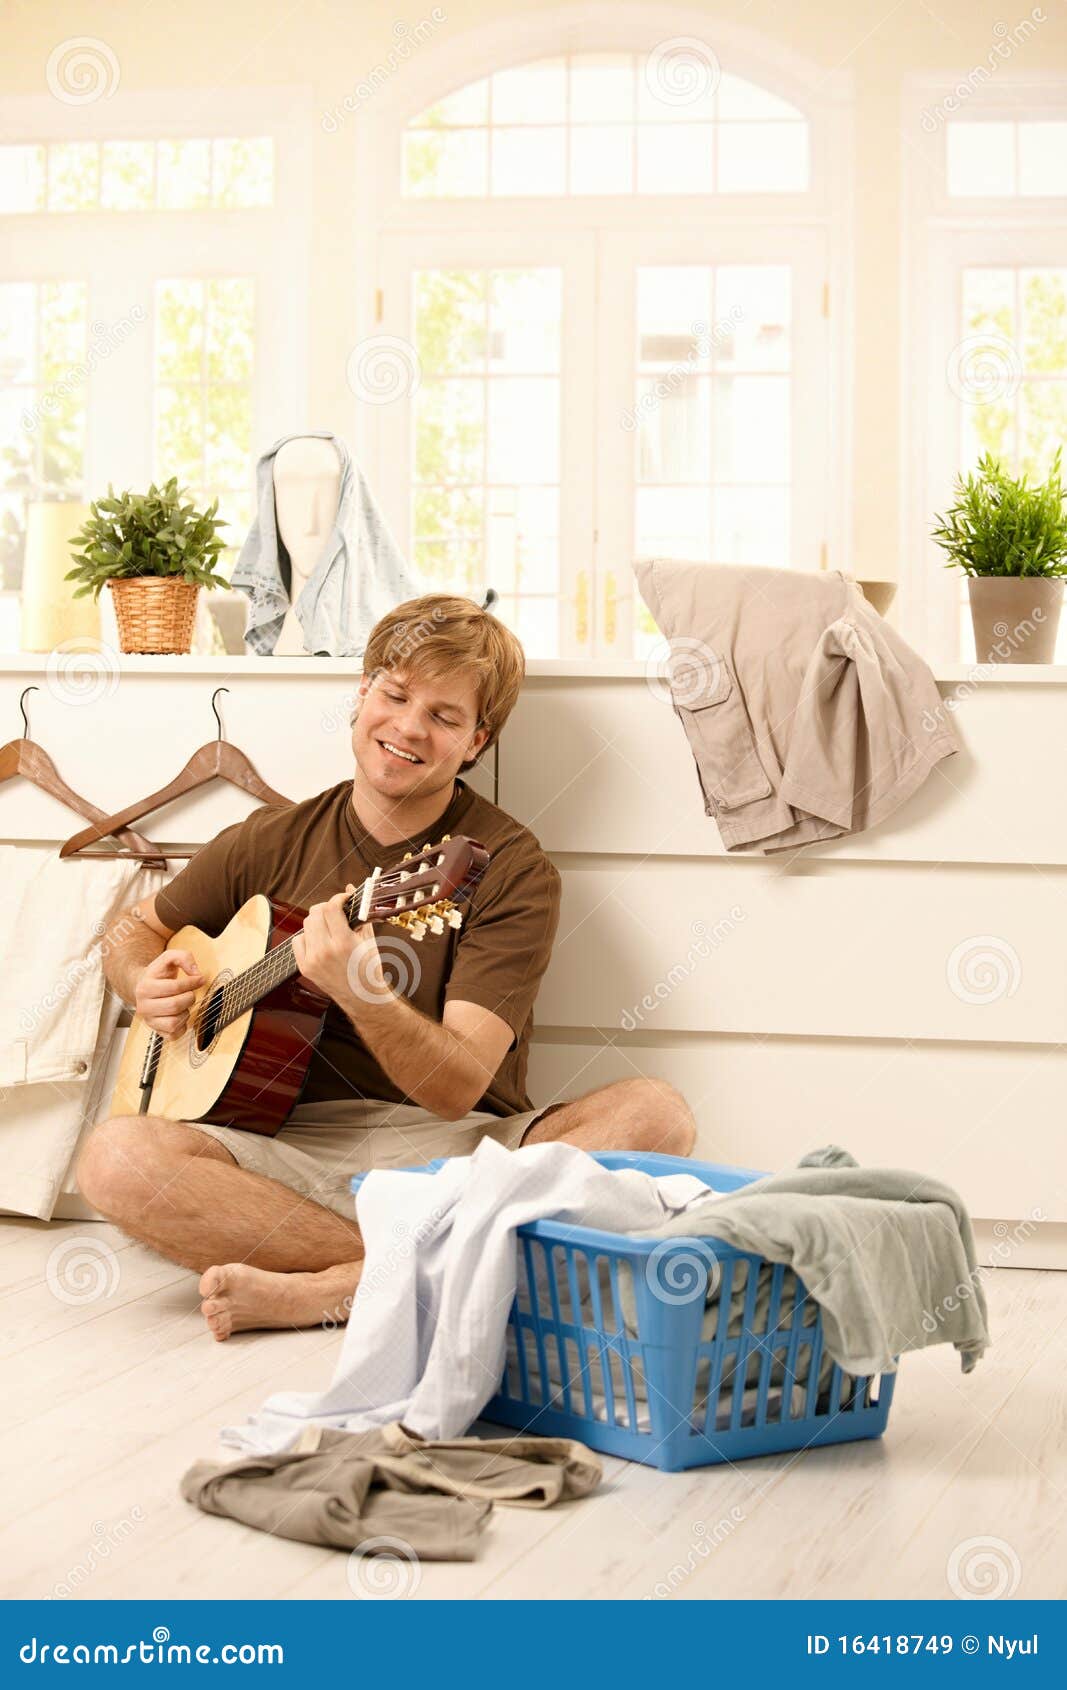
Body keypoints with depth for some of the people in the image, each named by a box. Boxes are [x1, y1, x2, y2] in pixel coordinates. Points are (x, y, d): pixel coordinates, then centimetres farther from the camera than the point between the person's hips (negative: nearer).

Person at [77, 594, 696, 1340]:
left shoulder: (509, 867, -5)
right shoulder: (273, 843, 8)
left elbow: (458, 1087, -15)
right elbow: (134, 929, 26)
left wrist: (360, 994, -33)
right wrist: (149, 984, 2)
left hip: (456, 1152, -2)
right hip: (298, 1144, 2)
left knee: (655, 1113, -29)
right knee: (115, 1158, -27)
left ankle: (327, 1290, -32)